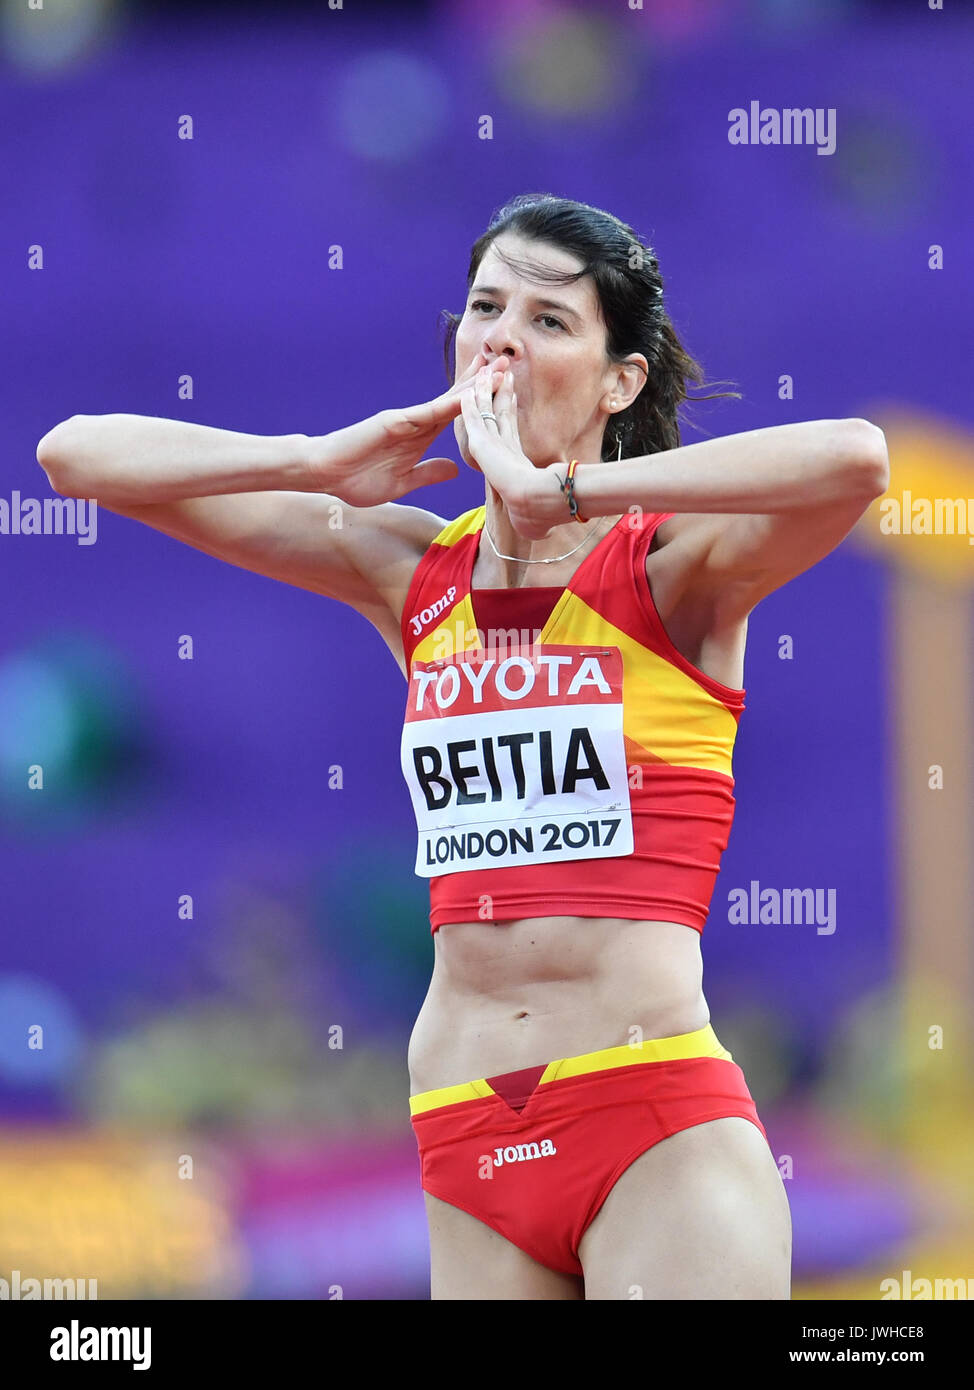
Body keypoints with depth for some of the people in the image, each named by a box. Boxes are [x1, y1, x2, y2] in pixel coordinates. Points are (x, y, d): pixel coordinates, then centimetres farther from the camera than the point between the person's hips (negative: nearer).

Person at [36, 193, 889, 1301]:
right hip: (468, 1143, 5)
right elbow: (78, 458, 12)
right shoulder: (411, 570, 11)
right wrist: (321, 465, -3)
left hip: (659, 1133, -4)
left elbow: (854, 458, -26)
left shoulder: (672, 567, -2)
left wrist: (553, 490, -19)